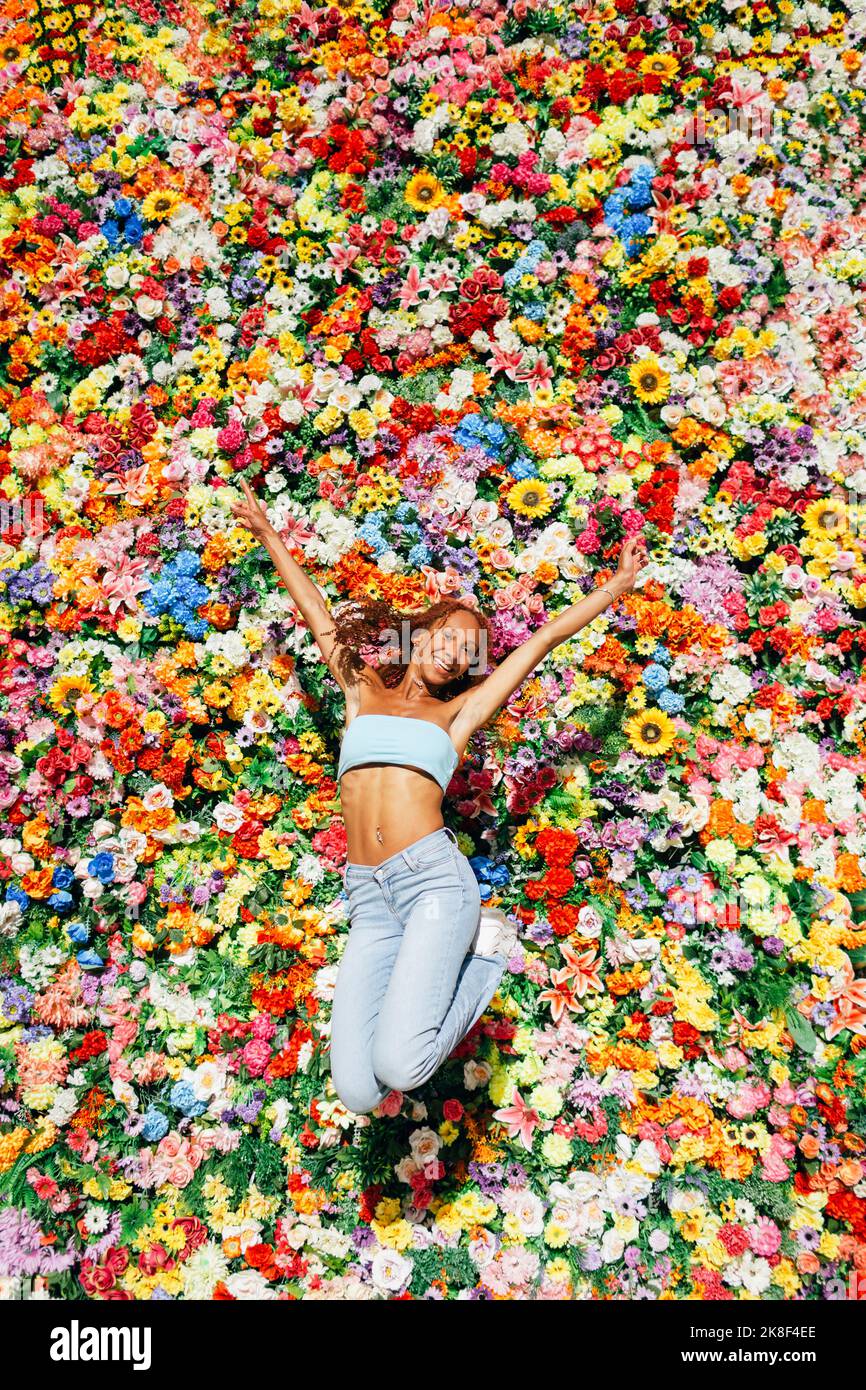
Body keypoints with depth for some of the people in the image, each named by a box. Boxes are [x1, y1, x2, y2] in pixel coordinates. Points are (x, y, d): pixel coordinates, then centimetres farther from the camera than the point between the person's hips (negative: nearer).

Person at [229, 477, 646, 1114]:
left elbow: (544, 639, 16)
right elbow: (316, 611, 30)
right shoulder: (363, 692, 21)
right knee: (358, 1093, -11)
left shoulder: (456, 712, 16)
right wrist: (267, 534, 40)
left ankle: (488, 947, 6)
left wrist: (617, 586, 21)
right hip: (370, 900, 3)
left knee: (397, 1067, -21)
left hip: (434, 877, -2)